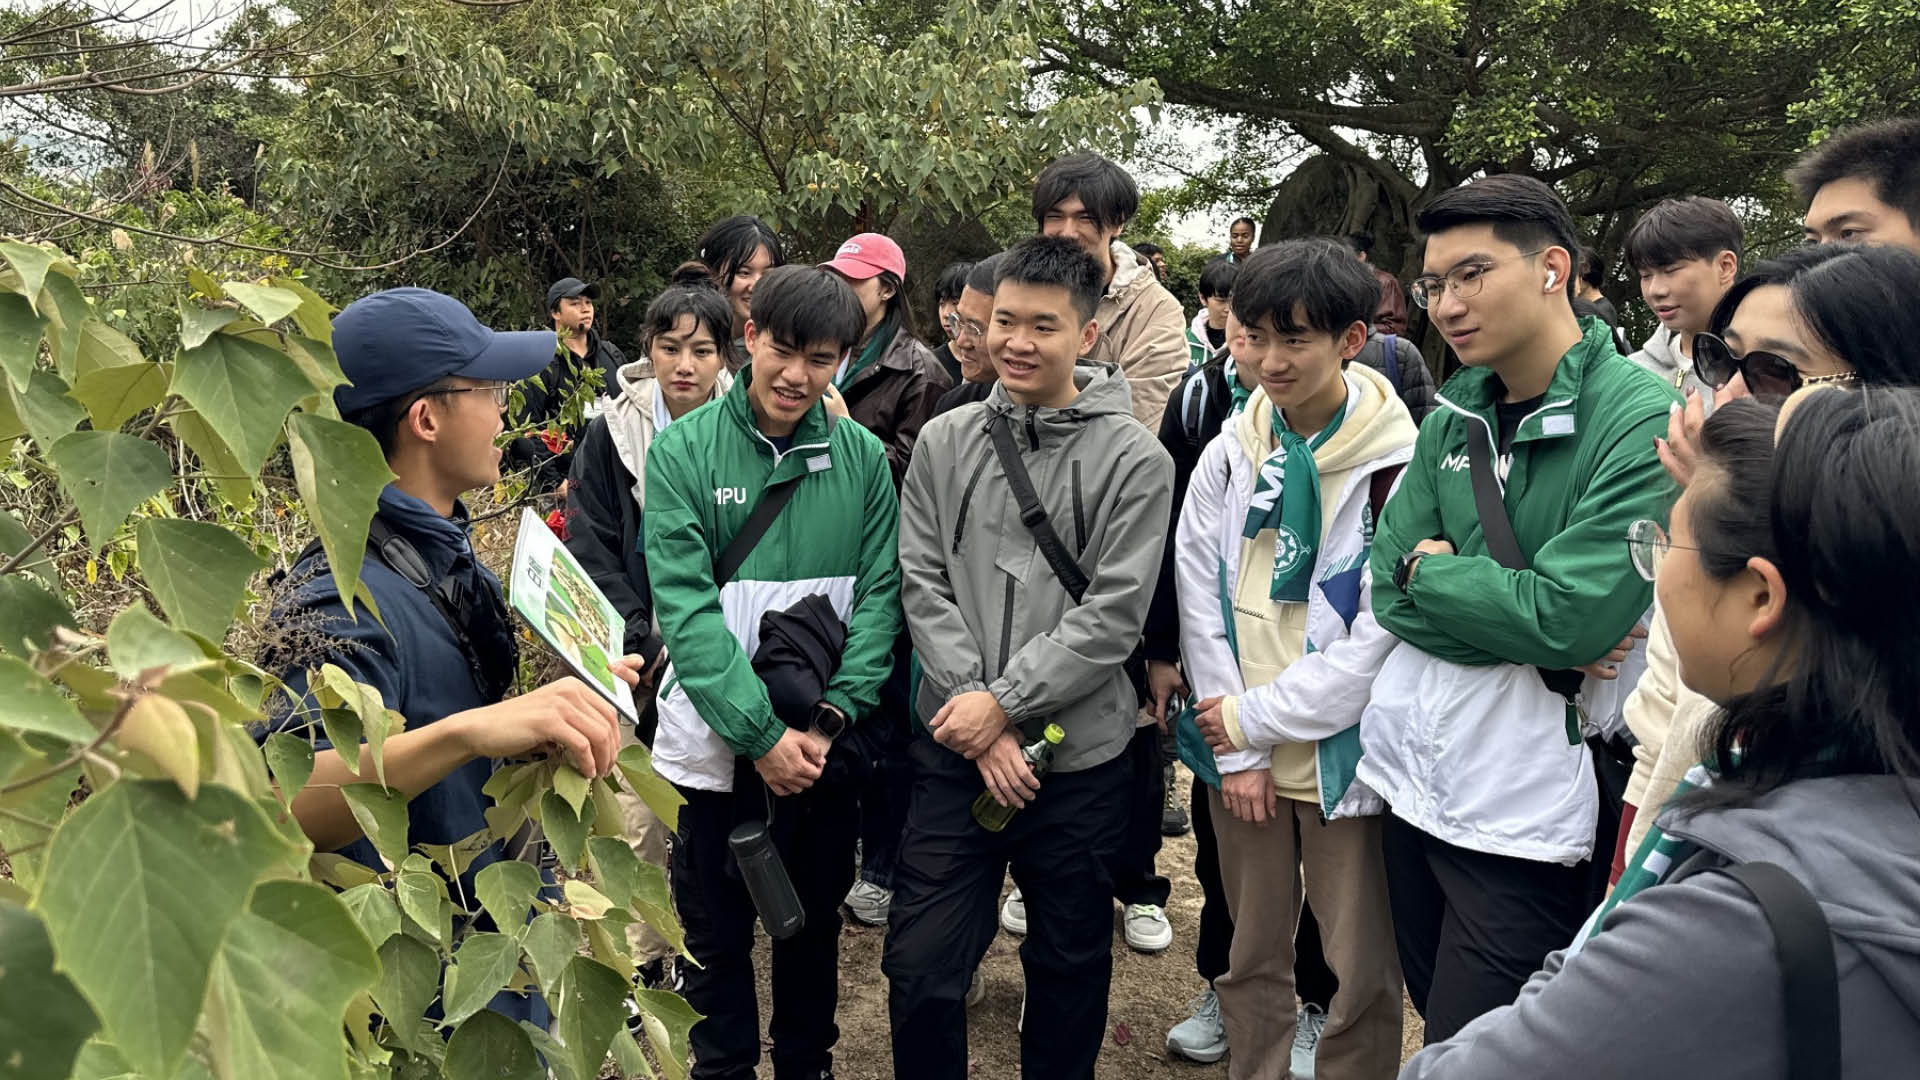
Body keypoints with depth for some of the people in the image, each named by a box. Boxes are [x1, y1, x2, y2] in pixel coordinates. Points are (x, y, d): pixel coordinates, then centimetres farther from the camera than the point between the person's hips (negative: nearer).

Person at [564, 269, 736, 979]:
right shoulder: (613, 433, -2)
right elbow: (590, 553, -2)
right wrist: (647, 643, -12)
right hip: (637, 667, 0)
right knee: (639, 819, 4)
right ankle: (639, 961, 22)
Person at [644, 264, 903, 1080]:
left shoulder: (863, 456, -2)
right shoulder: (682, 451, -9)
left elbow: (880, 593, -3)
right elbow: (685, 605, -15)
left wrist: (834, 715, -15)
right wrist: (763, 732, -20)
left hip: (826, 745, 2)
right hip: (715, 741, -2)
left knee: (815, 920, 19)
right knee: (716, 931, 14)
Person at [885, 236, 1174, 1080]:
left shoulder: (1134, 460, -6)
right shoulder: (943, 443, 3)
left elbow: (1113, 613, -10)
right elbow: (923, 585, -1)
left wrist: (1004, 701, -14)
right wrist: (974, 707, -11)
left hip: (1080, 756, -1)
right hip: (955, 750, 2)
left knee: (1070, 970, 16)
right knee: (920, 972, 5)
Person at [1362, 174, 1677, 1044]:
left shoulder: (1644, 420, -15)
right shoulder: (1454, 417, 6)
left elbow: (1570, 614, -24)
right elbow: (1390, 591, 1)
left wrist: (1432, 570, -9)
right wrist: (1531, 636, -14)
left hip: (1526, 808, -6)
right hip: (1412, 771, 6)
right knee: (1435, 1021, 21)